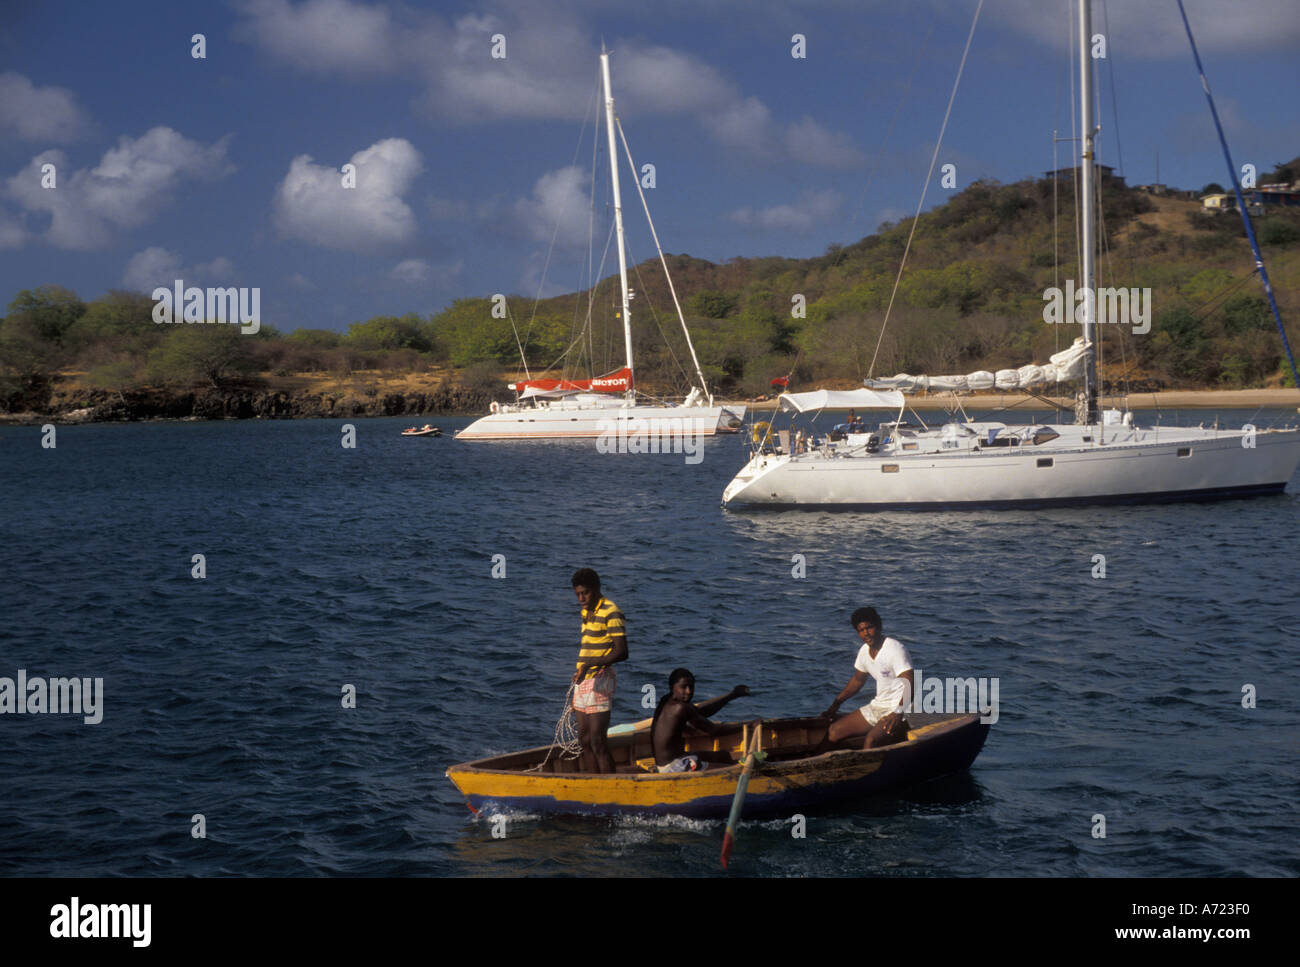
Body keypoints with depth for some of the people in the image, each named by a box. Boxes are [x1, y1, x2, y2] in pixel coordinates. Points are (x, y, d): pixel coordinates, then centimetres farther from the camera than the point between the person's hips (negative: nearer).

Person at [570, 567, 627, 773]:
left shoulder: (611, 613, -12)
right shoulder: (587, 612, 16)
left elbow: (621, 653, -20)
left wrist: (590, 665, -30)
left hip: (600, 680, -9)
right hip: (583, 681, 9)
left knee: (597, 742, -11)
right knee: (584, 741, 10)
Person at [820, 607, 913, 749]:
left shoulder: (894, 649, -19)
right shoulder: (865, 651, 6)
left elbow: (909, 685, -28)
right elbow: (857, 680, 24)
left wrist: (899, 713, -41)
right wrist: (836, 704, 21)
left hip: (901, 707, -9)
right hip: (878, 705, 9)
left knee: (871, 740, -33)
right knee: (834, 731, 0)